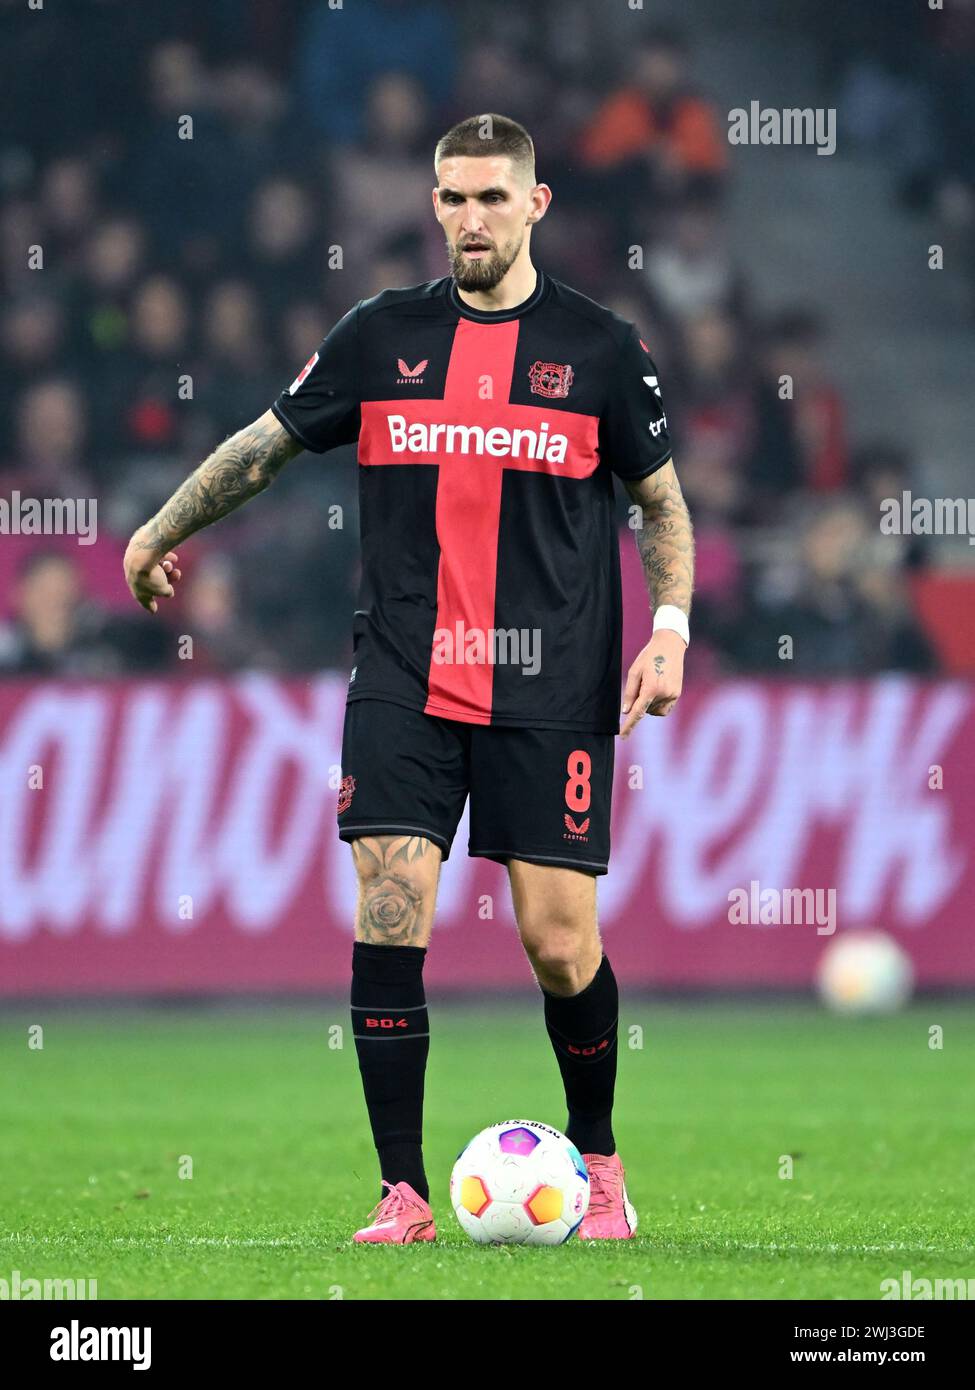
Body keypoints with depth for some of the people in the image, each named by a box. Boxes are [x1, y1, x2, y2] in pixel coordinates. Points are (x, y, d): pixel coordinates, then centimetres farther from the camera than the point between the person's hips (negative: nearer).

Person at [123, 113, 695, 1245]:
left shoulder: (599, 347, 4)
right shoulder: (383, 335, 7)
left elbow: (661, 500, 11)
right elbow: (266, 443, 17)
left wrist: (669, 627, -2)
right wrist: (161, 532, 17)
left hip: (549, 692, -1)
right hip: (402, 680, 1)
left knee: (560, 943, -4)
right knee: (390, 916, -12)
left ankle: (596, 1158, 22)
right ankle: (402, 1191, -5)